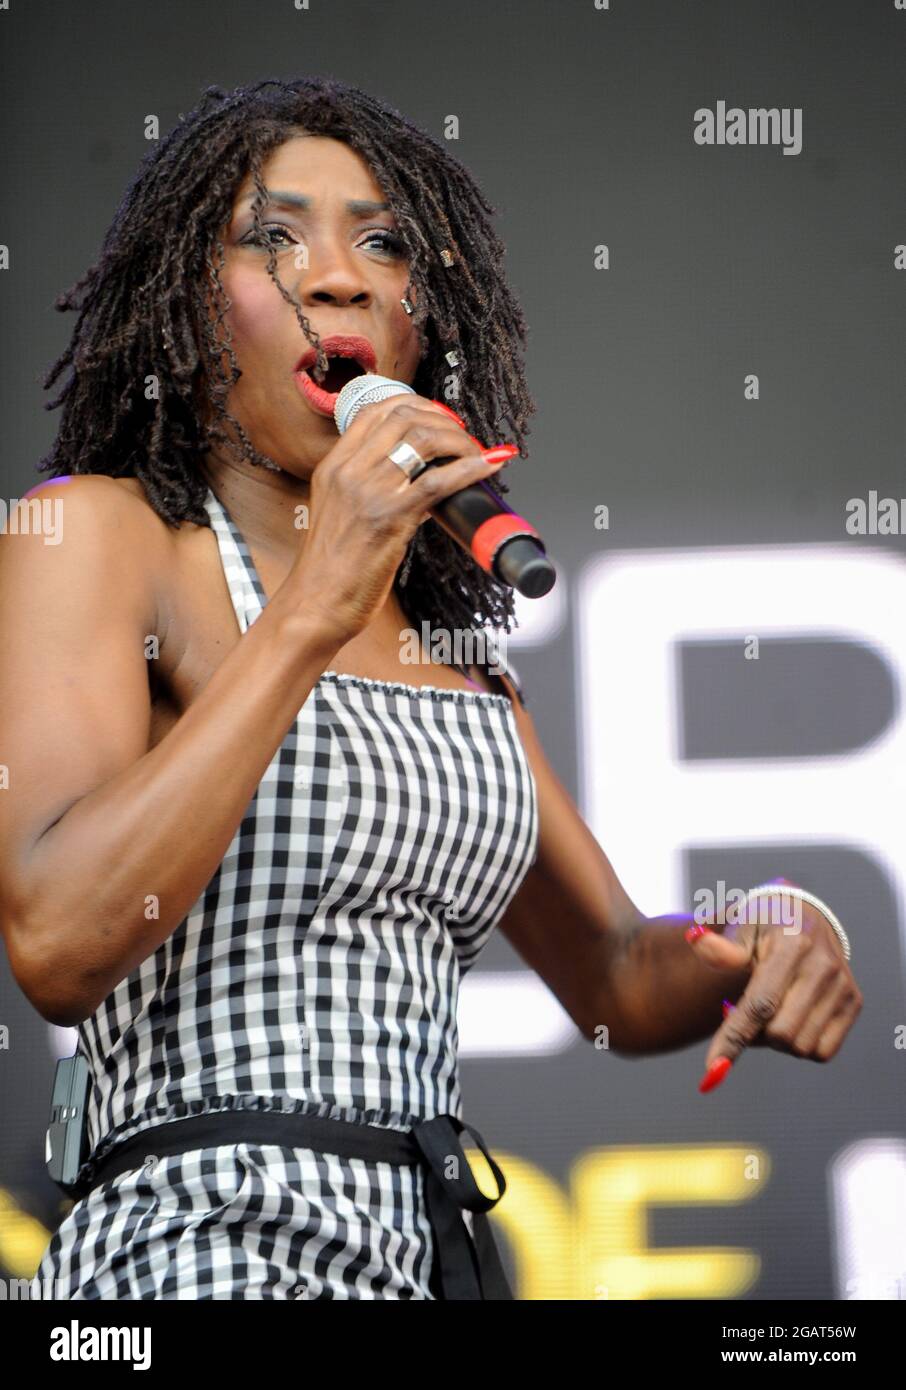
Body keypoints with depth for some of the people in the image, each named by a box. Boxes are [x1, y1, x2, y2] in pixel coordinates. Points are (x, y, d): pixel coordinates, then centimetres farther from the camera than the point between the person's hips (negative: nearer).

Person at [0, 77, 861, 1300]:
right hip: (205, 1255, -6)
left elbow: (617, 981, 20)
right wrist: (310, 615, -19)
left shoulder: (442, 625, 17)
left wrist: (761, 953, -2)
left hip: (433, 1252, 6)